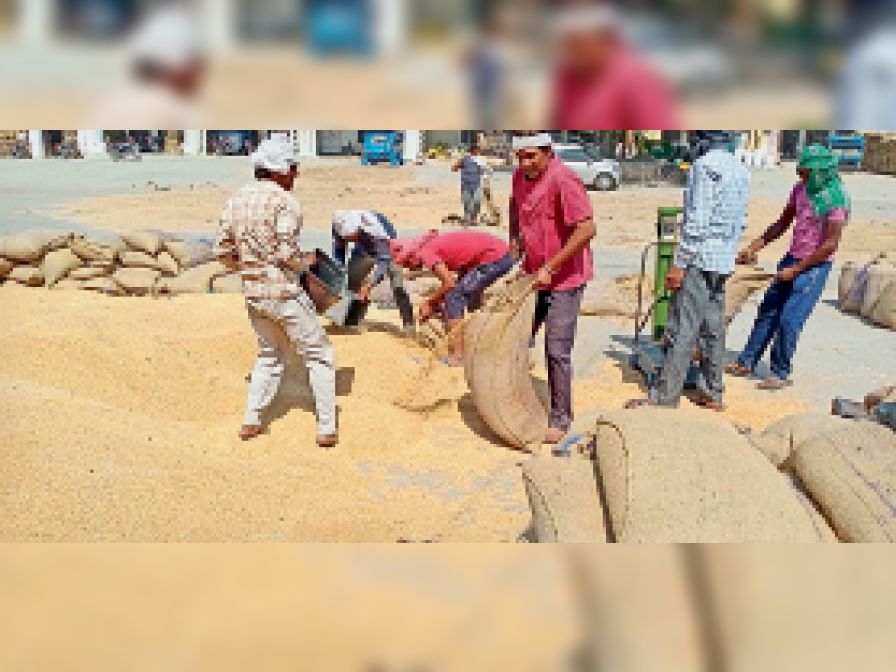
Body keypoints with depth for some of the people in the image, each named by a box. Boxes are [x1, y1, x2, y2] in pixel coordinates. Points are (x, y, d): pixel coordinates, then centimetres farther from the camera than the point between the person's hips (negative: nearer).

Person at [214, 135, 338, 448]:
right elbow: (288, 255, -19)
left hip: (252, 292, 7)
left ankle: (251, 422, 24)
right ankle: (327, 429, 9)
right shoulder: (284, 201, -14)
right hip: (284, 292, -7)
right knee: (319, 355, 7)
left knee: (270, 354, 25)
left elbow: (222, 252, 8)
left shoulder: (236, 199, 7)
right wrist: (307, 260, 0)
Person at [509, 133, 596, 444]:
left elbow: (586, 229, -27)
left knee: (557, 351, -4)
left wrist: (551, 268, -25)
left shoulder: (564, 181, -21)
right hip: (533, 275, 8)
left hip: (564, 279, -8)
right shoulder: (520, 177, 4)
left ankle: (560, 419, 11)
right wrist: (514, 240, 13)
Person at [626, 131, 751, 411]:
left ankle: (664, 398, -2)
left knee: (682, 331, -6)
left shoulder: (706, 165, -14)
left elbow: (698, 221, -19)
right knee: (713, 328, 14)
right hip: (724, 262, 9)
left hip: (700, 260, -9)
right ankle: (712, 393, 21)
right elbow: (740, 222, 17)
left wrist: (679, 263, -17)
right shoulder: (741, 170, 13)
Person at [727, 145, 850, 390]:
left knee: (789, 319, -7)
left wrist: (796, 269, -15)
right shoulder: (801, 189, 3)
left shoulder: (836, 200, -18)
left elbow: (830, 245, -18)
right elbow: (782, 224, 13)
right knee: (768, 311, 11)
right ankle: (746, 362, 21)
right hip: (792, 259, 8)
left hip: (814, 267, -7)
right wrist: (755, 247, 6)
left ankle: (781, 373, 9)